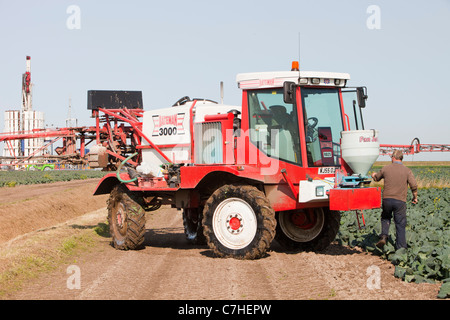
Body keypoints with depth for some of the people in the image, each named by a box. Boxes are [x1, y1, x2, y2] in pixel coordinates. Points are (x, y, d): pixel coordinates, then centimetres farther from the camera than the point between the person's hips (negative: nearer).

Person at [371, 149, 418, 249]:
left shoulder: (386, 168, 4)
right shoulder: (407, 171, -1)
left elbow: (376, 178, 22)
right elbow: (414, 186, -8)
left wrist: (374, 175, 47)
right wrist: (415, 197, 9)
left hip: (387, 199, 1)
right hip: (400, 200, -1)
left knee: (385, 218, 25)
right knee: (400, 225, 7)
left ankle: (383, 236, 3)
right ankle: (400, 247, 7)